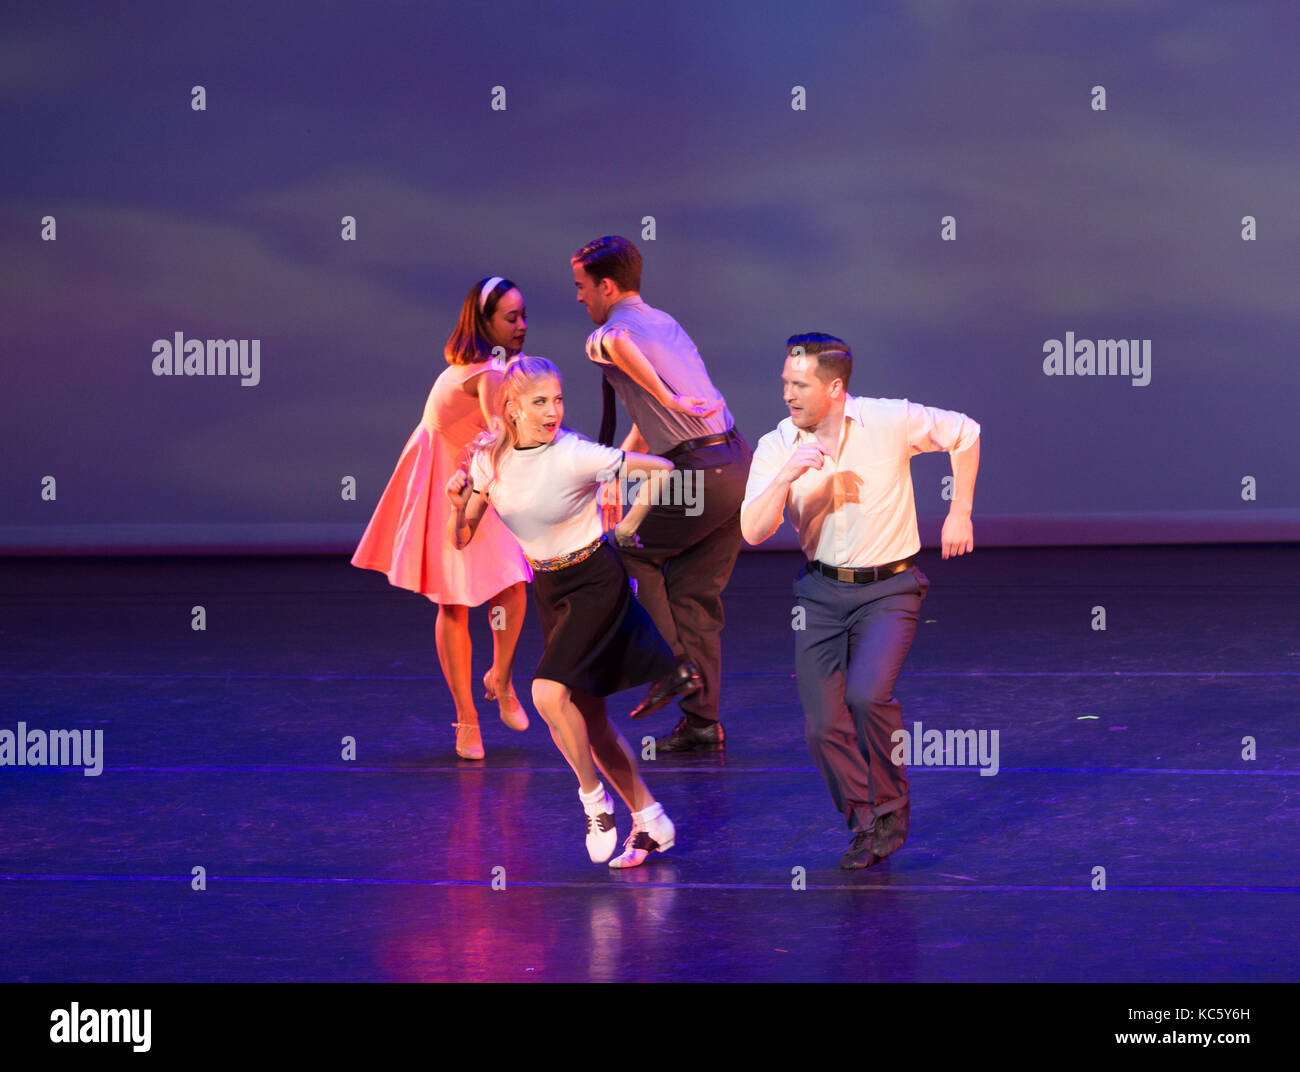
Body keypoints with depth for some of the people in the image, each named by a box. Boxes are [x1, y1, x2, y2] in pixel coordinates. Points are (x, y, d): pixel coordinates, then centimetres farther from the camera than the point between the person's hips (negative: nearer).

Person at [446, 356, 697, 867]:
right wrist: (459, 503, -19)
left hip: (595, 582, -6)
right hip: (549, 587, 6)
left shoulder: (575, 456, -21)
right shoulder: (491, 458, -4)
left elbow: (659, 469, -15)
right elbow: (461, 538, 1)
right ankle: (650, 820, 21)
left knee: (549, 692, -23)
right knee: (588, 718, 9)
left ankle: (594, 799, -4)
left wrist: (627, 527, -8)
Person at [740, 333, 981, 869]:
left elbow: (964, 434, 6)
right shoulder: (777, 447, -5)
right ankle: (864, 826, 20)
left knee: (867, 695, -25)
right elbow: (753, 530, -15)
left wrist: (960, 514, 6)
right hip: (821, 592, 3)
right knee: (824, 728, -3)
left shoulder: (891, 422, -11)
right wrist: (788, 476, -29)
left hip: (888, 588, -3)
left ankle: (891, 806, 0)